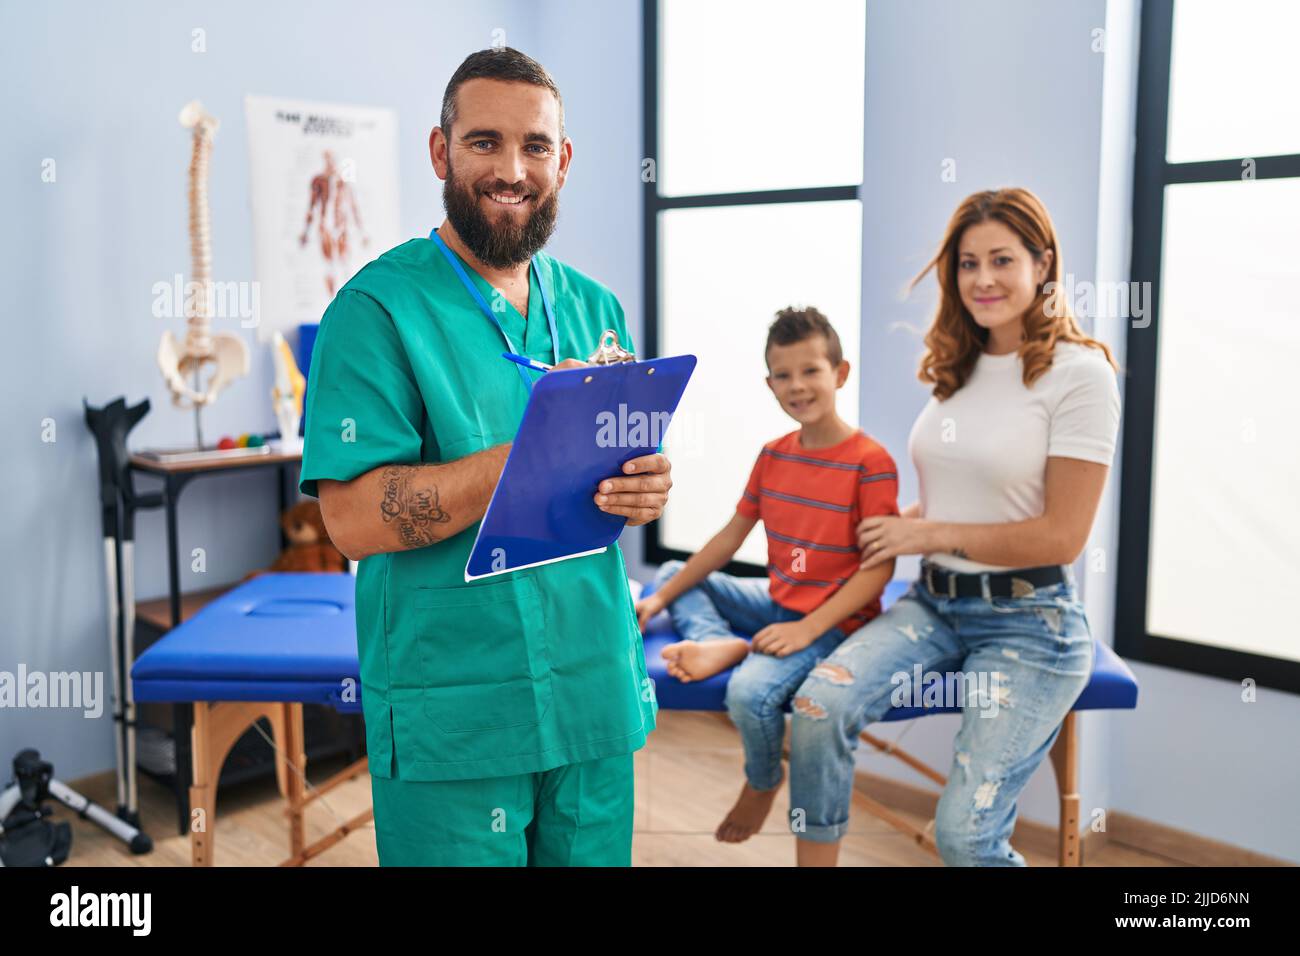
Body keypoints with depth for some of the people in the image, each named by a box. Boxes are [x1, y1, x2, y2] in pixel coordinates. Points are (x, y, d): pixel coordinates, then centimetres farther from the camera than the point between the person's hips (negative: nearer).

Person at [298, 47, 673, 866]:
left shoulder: (594, 308, 10)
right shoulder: (379, 308, -9)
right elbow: (353, 518, -18)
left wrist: (644, 491, -10)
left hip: (597, 698, 6)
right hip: (453, 721, -5)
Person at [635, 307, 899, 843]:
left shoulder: (870, 462, -16)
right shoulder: (773, 455, 4)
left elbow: (880, 567, -17)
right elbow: (730, 538, 8)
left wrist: (809, 628, -25)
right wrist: (660, 598, 3)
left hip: (834, 619, -7)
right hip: (776, 601, 7)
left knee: (751, 691, -30)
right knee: (673, 575, 9)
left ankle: (763, 783, 2)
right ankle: (720, 644, -20)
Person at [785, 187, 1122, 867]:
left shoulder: (1078, 372, -9)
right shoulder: (956, 369, 11)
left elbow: (1061, 535, -11)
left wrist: (933, 534, -8)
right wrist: (899, 528, 0)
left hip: (1029, 619, -5)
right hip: (933, 603, 5)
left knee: (963, 832, -17)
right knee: (817, 707, -23)